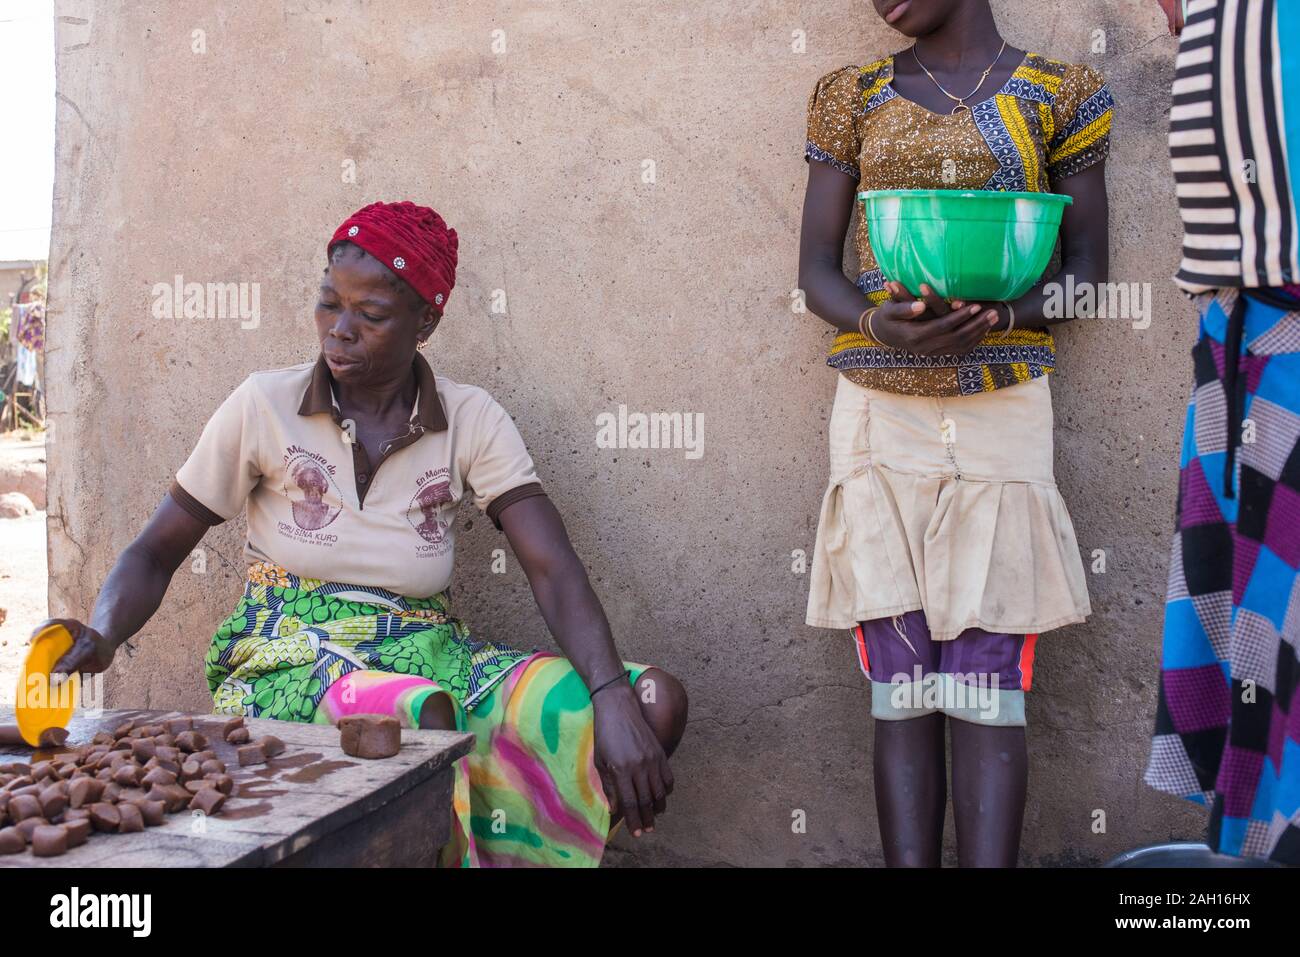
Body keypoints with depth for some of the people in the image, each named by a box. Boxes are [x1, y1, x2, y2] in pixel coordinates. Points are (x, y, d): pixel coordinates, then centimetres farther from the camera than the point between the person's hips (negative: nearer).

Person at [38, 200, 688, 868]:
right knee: (419, 717, -39)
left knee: (656, 703, -20)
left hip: (429, 659, 3)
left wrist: (612, 700, -25)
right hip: (290, 657, -2)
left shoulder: (471, 421, 1)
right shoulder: (264, 406, -1)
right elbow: (155, 555, 4)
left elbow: (555, 572, -8)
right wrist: (101, 638, -18)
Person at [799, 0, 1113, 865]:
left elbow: (1085, 265, 7)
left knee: (989, 687, -6)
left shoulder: (1060, 94, 8)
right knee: (901, 690, -1)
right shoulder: (853, 97, 12)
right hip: (880, 411, 1)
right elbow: (816, 266, 8)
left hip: (1002, 411, -1)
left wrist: (997, 314, -15)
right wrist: (879, 323, -15)